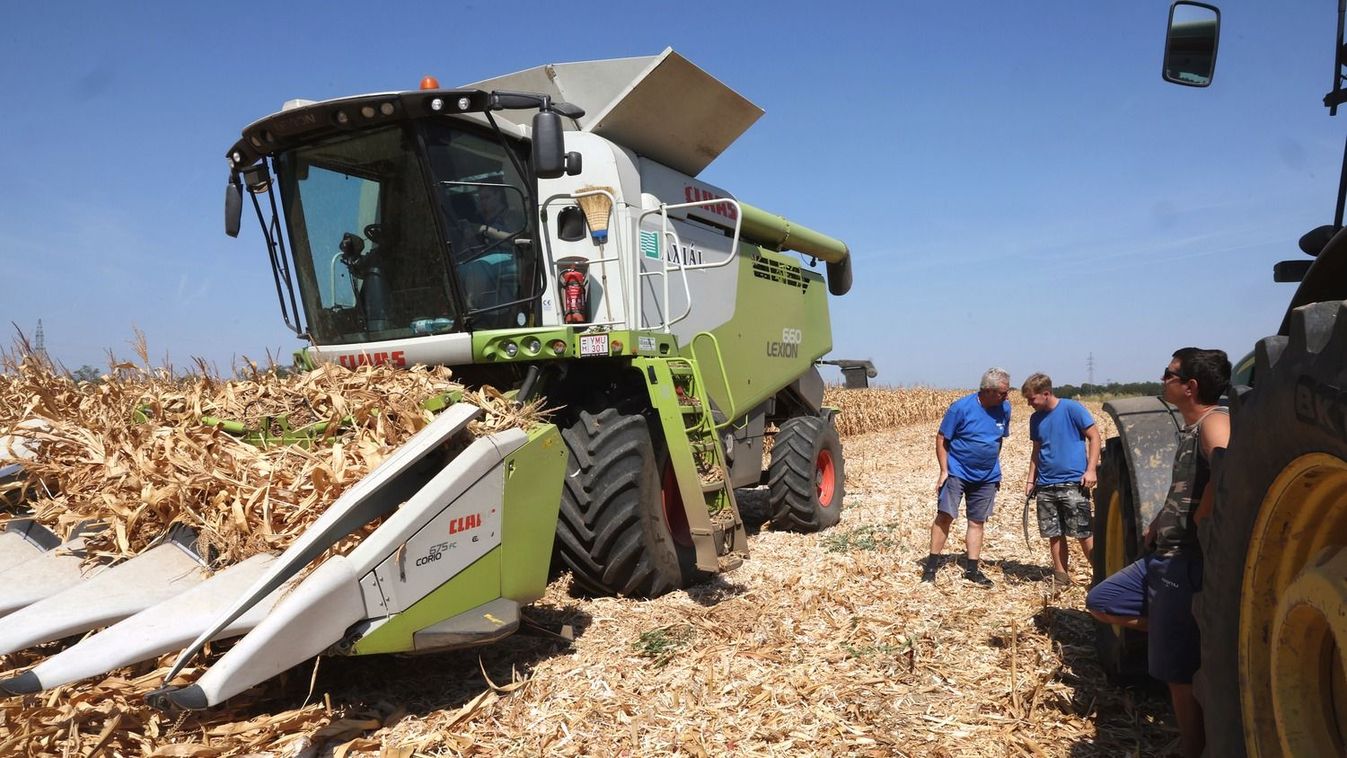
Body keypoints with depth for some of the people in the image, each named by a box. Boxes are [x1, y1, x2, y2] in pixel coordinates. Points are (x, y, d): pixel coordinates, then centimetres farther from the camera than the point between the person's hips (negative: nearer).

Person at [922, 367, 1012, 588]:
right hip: (957, 472, -4)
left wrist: (995, 468, 15)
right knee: (945, 515, -10)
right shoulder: (961, 407, -15)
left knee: (977, 521, 8)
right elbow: (942, 438, -9)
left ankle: (972, 569, 16)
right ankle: (931, 565, 0)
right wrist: (944, 471, -13)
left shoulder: (1004, 408, -1)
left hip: (987, 476, 4)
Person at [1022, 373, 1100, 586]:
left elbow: (1094, 437, -5)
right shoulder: (1035, 418, 10)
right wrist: (1031, 479, 13)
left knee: (1084, 533, -5)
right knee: (1054, 534, 9)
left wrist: (1090, 469, -13)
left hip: (1073, 483, -5)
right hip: (1045, 486, 6)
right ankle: (1061, 576, 18)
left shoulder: (1072, 409, -7)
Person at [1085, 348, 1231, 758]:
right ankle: (1172, 631, 14)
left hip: (1189, 562, -10)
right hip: (1164, 556, 10)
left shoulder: (1214, 422, -18)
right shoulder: (1190, 428, 12)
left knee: (1180, 669, 1)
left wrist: (1199, 521, -26)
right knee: (1101, 602, 16)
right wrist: (1159, 524, 14)